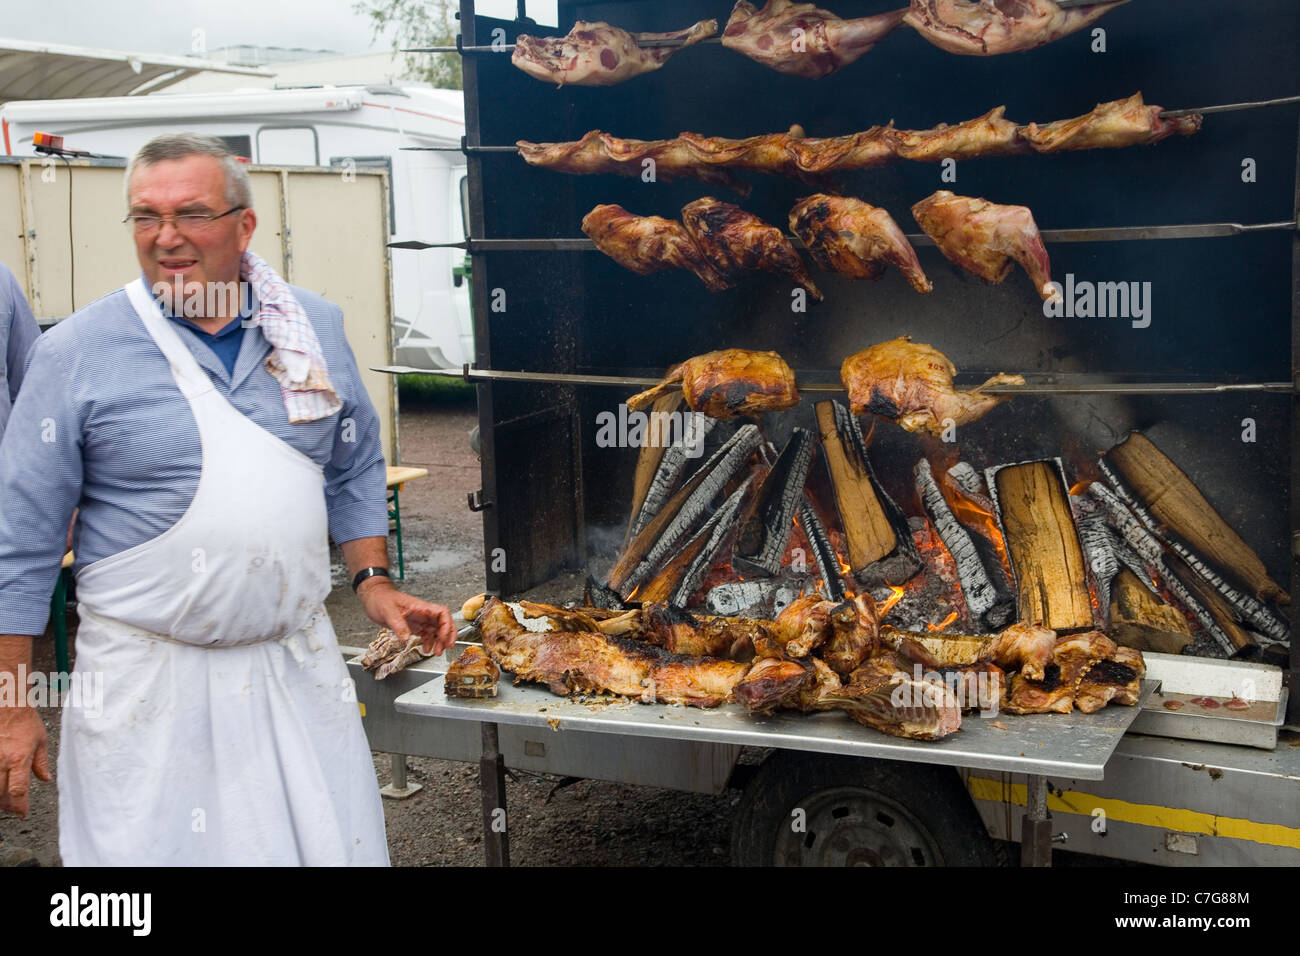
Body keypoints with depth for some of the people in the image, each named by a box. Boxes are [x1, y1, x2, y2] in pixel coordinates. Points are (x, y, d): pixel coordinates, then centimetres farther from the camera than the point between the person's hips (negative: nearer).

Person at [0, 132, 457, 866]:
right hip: (145, 690, -3)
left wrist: (373, 581, 6)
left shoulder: (314, 326, 4)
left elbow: (355, 469, 16)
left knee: (336, 846, 10)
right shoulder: (76, 352, -7)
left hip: (299, 667, 3)